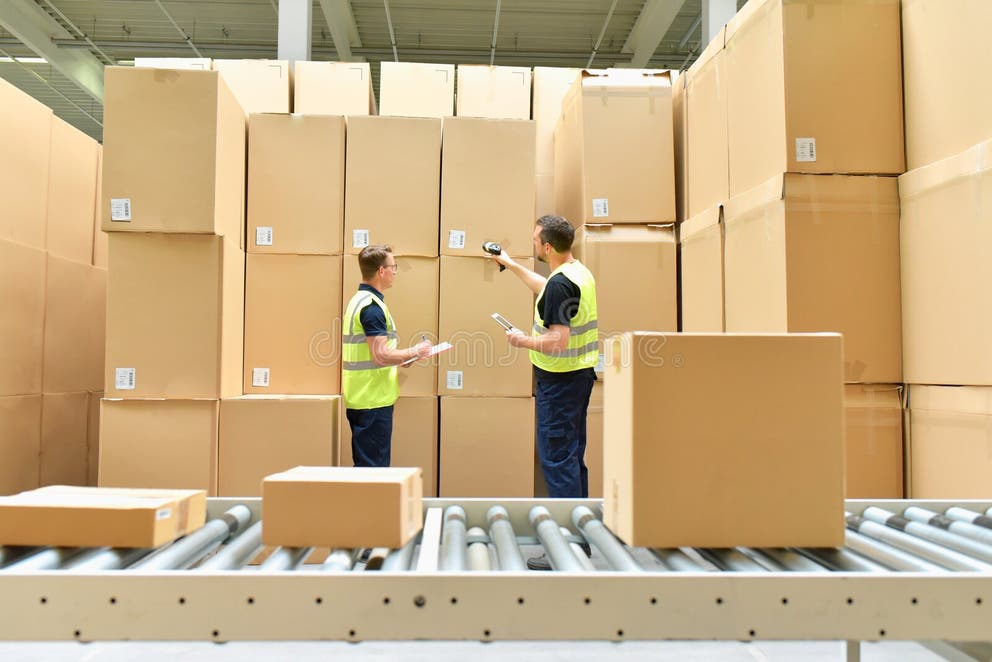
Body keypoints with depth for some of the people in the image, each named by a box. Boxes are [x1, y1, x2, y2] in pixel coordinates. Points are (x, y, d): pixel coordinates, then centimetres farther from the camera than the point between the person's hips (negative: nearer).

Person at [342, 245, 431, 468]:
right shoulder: (372, 305, -16)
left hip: (360, 398, 10)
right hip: (373, 400, -10)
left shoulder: (358, 300, 15)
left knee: (366, 465, 15)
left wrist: (403, 358, 16)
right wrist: (414, 352, -9)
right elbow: (381, 356, -23)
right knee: (373, 468, -3)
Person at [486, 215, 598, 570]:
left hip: (560, 381, -10)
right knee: (573, 455, 17)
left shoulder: (561, 283, -21)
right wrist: (511, 264, 37)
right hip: (581, 373, 10)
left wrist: (522, 340, -10)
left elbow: (557, 341, -27)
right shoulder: (581, 273, 9)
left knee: (557, 459, -5)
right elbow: (545, 289, 30)